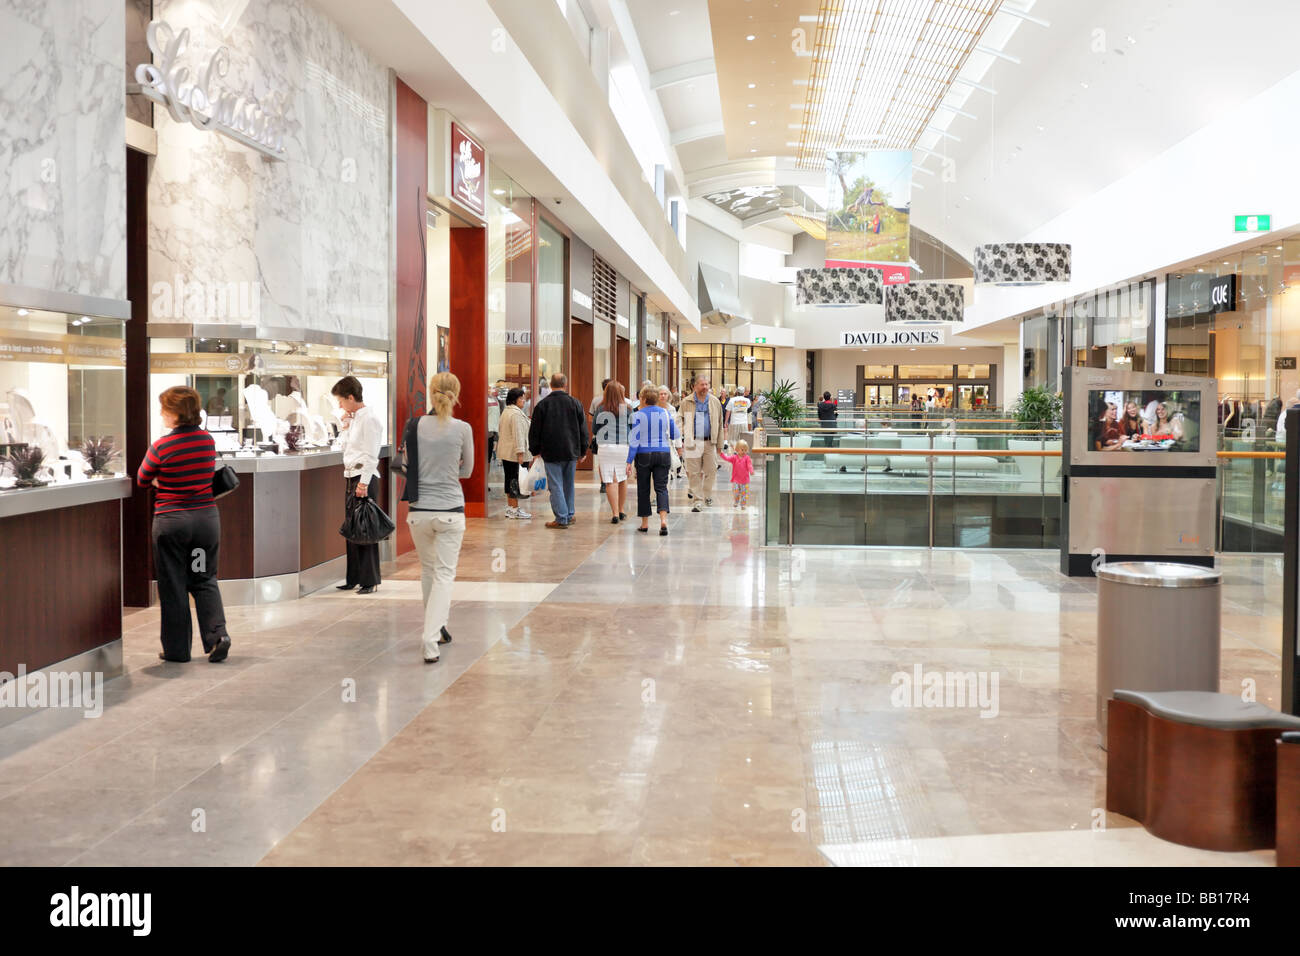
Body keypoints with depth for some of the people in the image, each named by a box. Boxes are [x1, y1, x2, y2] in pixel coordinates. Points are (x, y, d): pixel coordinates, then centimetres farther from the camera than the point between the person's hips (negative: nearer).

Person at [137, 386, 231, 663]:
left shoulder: (161, 447, -13)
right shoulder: (208, 441, 0)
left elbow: (142, 480, 1)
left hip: (171, 519, -4)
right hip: (207, 516, 4)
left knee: (173, 584, 7)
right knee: (204, 579, 15)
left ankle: (177, 649, 13)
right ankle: (217, 633, -3)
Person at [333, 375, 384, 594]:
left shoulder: (369, 418, -12)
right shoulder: (354, 417, 16)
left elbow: (371, 455, -17)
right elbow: (343, 445, 24)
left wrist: (363, 483, -21)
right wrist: (345, 426, 10)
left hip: (363, 478, -9)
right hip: (351, 477, 9)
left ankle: (369, 581, -1)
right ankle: (354, 578, 19)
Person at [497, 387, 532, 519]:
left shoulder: (506, 412, 17)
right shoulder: (516, 414, -16)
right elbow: (518, 435, -21)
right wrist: (520, 453, -22)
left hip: (505, 452, 10)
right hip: (514, 453, -10)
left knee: (509, 479, 13)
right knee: (516, 481, -6)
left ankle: (510, 506, 17)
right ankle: (515, 509, -4)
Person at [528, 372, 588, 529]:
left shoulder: (542, 405, -5)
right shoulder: (575, 403, 1)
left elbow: (534, 431, 0)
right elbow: (583, 429, 6)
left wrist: (535, 450, 11)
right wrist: (583, 450, 15)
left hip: (551, 452, -3)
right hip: (571, 451, 3)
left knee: (555, 485, -1)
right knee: (568, 484, 15)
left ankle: (562, 519, -5)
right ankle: (569, 515, 22)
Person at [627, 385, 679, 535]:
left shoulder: (638, 415, -8)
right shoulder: (665, 414, 2)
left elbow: (634, 439, -10)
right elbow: (676, 434, 7)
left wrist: (629, 461, -8)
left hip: (644, 455, -2)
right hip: (663, 454, 2)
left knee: (643, 489, 10)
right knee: (661, 487, 2)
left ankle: (645, 523, 15)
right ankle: (663, 519, -19)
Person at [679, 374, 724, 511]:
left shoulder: (715, 402, 9)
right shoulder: (686, 402, 4)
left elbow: (719, 424, 13)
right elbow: (680, 421, 7)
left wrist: (719, 443, 11)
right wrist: (681, 440, -1)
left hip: (709, 442, 2)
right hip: (692, 443, -2)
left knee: (711, 471, 2)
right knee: (694, 473, -1)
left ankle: (707, 495, 22)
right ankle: (697, 500, 5)